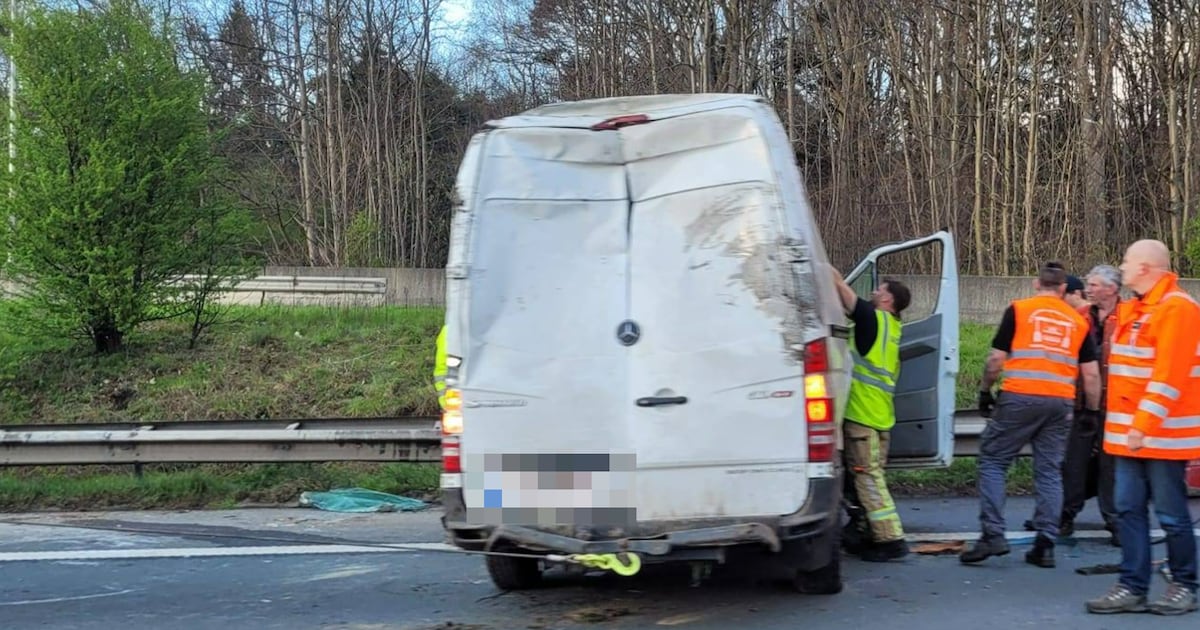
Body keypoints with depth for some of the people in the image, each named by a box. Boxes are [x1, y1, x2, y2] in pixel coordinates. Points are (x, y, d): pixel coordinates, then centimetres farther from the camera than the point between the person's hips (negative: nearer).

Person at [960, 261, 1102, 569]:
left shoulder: (1018, 310, 4)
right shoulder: (1078, 321, 13)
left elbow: (996, 359, 0)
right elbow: (1091, 374, 10)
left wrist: (985, 390, 13)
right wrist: (1092, 410, 17)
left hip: (1020, 397, -3)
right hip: (1061, 402, 3)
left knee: (992, 462, 6)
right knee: (1049, 471, 10)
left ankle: (993, 535, -3)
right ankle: (1046, 545, 7)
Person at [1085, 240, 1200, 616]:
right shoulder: (1132, 310, 16)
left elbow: (1169, 376, -20)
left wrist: (1144, 424, -24)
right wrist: (1123, 423, 16)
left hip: (1162, 434, -8)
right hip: (1129, 432, 8)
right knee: (1128, 511, 6)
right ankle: (1133, 587, 10)